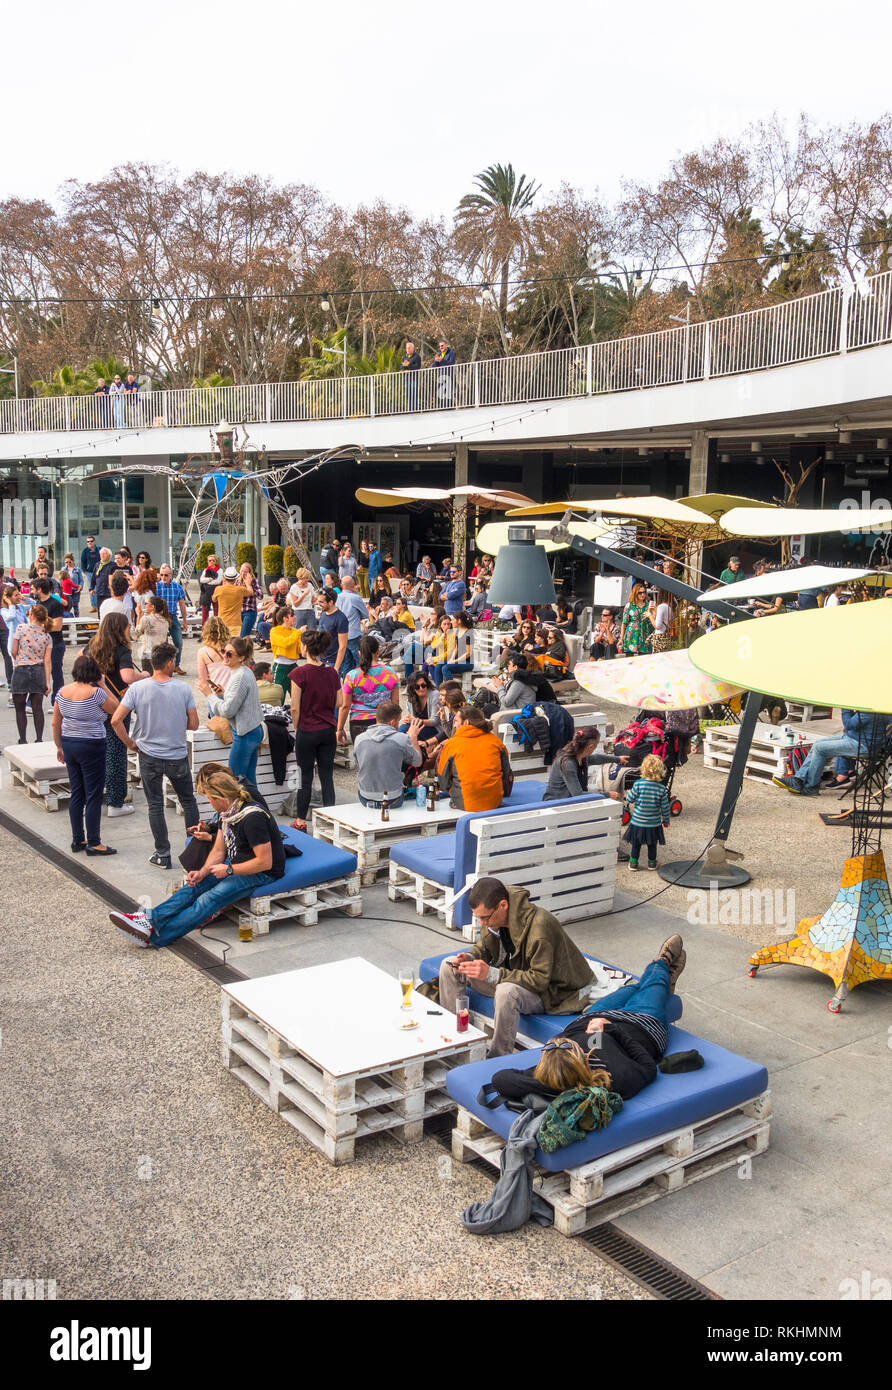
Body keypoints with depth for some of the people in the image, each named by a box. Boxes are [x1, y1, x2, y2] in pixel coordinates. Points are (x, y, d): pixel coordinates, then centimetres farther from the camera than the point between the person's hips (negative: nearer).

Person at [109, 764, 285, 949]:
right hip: (236, 864, 9)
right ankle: (149, 919, -15)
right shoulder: (227, 812, 2)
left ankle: (156, 937, -22)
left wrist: (229, 870, -19)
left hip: (262, 873, -9)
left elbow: (265, 862, -26)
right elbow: (218, 852, 8)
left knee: (211, 898, -22)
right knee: (195, 886, -8)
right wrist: (203, 872, -9)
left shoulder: (253, 817, -27)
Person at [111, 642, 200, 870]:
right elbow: (194, 724, -6)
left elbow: (116, 720, -14)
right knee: (188, 801, 18)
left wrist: (130, 743, 0)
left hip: (149, 756, 0)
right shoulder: (183, 688, -10)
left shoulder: (137, 688, -10)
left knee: (155, 806, 10)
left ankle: (163, 855, 13)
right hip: (178, 756, 0)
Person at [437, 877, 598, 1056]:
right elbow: (484, 946, 11)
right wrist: (470, 957, -13)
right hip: (509, 976, 8)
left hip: (548, 991, -8)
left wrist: (492, 974, -37)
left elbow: (540, 980, -31)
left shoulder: (539, 927, -32)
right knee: (449, 966, -1)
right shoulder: (493, 916, -9)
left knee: (506, 992, -41)